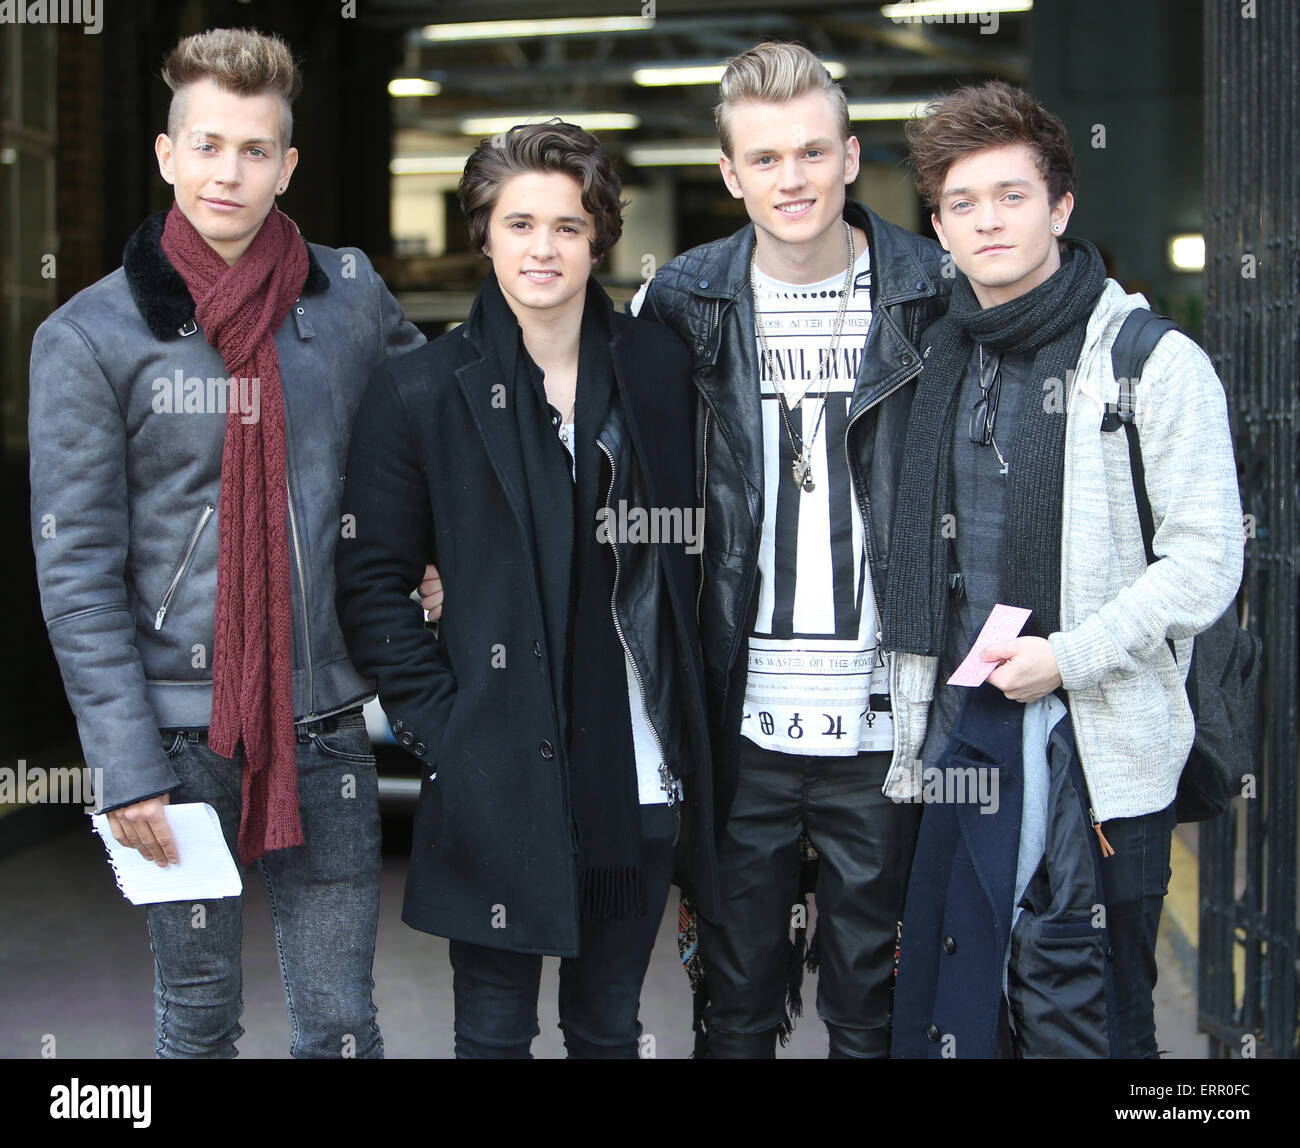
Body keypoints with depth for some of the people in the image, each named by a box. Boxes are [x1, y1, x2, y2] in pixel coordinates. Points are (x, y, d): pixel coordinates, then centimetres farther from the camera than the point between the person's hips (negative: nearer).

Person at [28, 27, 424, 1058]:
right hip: (179, 728, -2)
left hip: (324, 721, 2)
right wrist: (126, 765, -11)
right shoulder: (88, 337, -4)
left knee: (340, 1020, 8)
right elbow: (76, 572, -6)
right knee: (199, 1015, 11)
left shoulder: (352, 295, 3)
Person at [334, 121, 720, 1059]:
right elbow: (373, 583, -1)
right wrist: (434, 720, -9)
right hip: (499, 781, -2)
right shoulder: (421, 391, -4)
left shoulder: (660, 367, 5)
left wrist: (692, 721, 6)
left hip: (641, 776, 3)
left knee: (611, 1026, 17)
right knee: (494, 1032, 10)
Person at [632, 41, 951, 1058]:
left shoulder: (931, 293, -1)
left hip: (879, 712, -1)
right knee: (735, 996, 13)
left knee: (871, 1006, 12)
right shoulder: (685, 300, 2)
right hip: (740, 710, 1)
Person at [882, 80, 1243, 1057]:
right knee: (946, 1014, 9)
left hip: (1103, 743, -5)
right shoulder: (939, 364, 13)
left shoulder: (1156, 361, -5)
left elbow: (1206, 561, -9)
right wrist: (920, 722, 12)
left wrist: (1067, 655, -16)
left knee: (1097, 1019, 3)